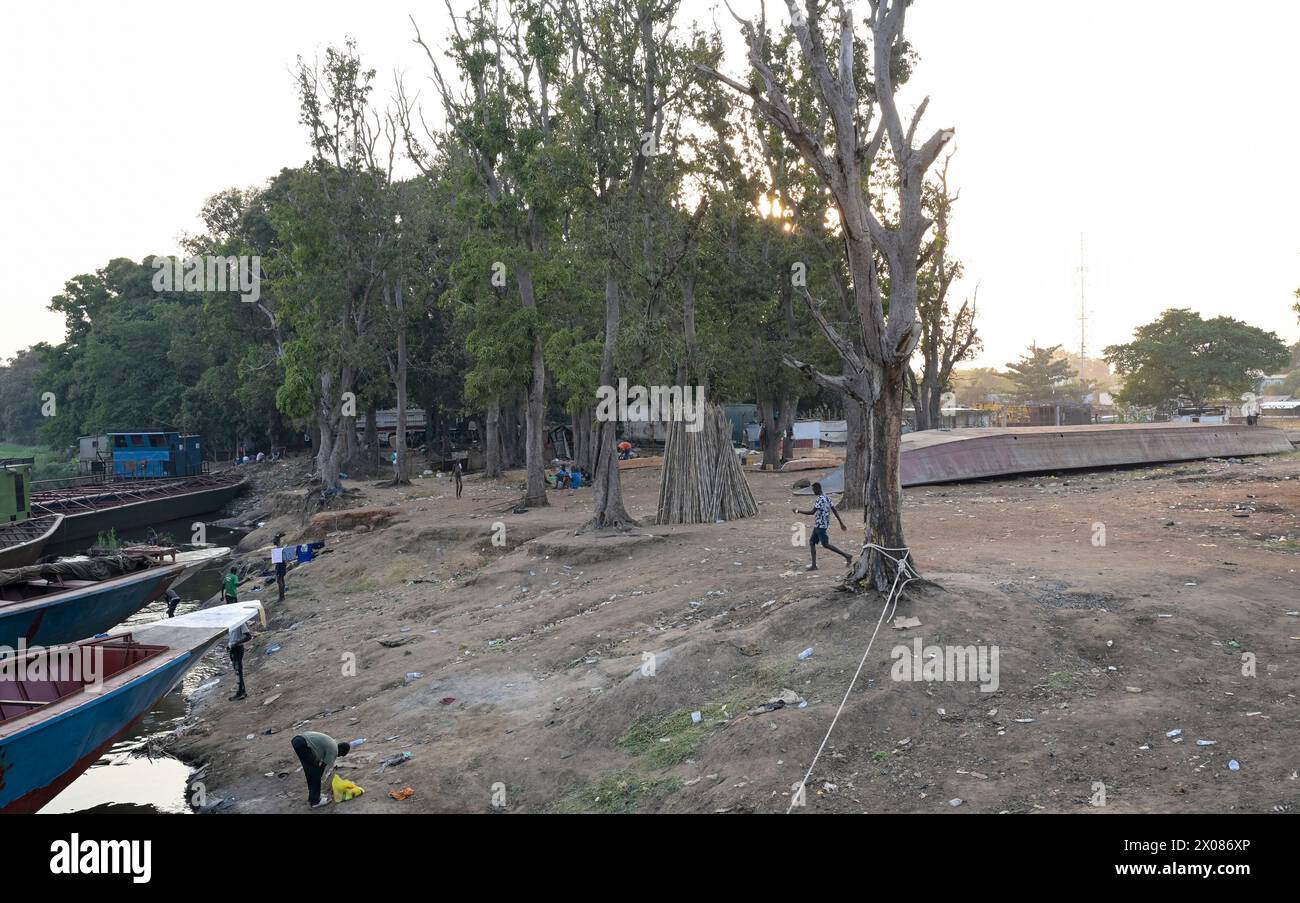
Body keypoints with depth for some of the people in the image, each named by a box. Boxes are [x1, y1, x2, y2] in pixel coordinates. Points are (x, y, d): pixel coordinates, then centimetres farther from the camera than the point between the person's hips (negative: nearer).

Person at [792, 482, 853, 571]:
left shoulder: (819, 499, -18)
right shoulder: (826, 498, 12)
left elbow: (812, 512, -23)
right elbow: (834, 511, 14)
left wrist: (798, 511, -18)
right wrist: (841, 523, 18)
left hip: (821, 526, -10)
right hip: (818, 525, 10)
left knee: (825, 544, -7)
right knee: (812, 543, 10)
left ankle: (847, 555, -4)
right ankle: (814, 565, 10)